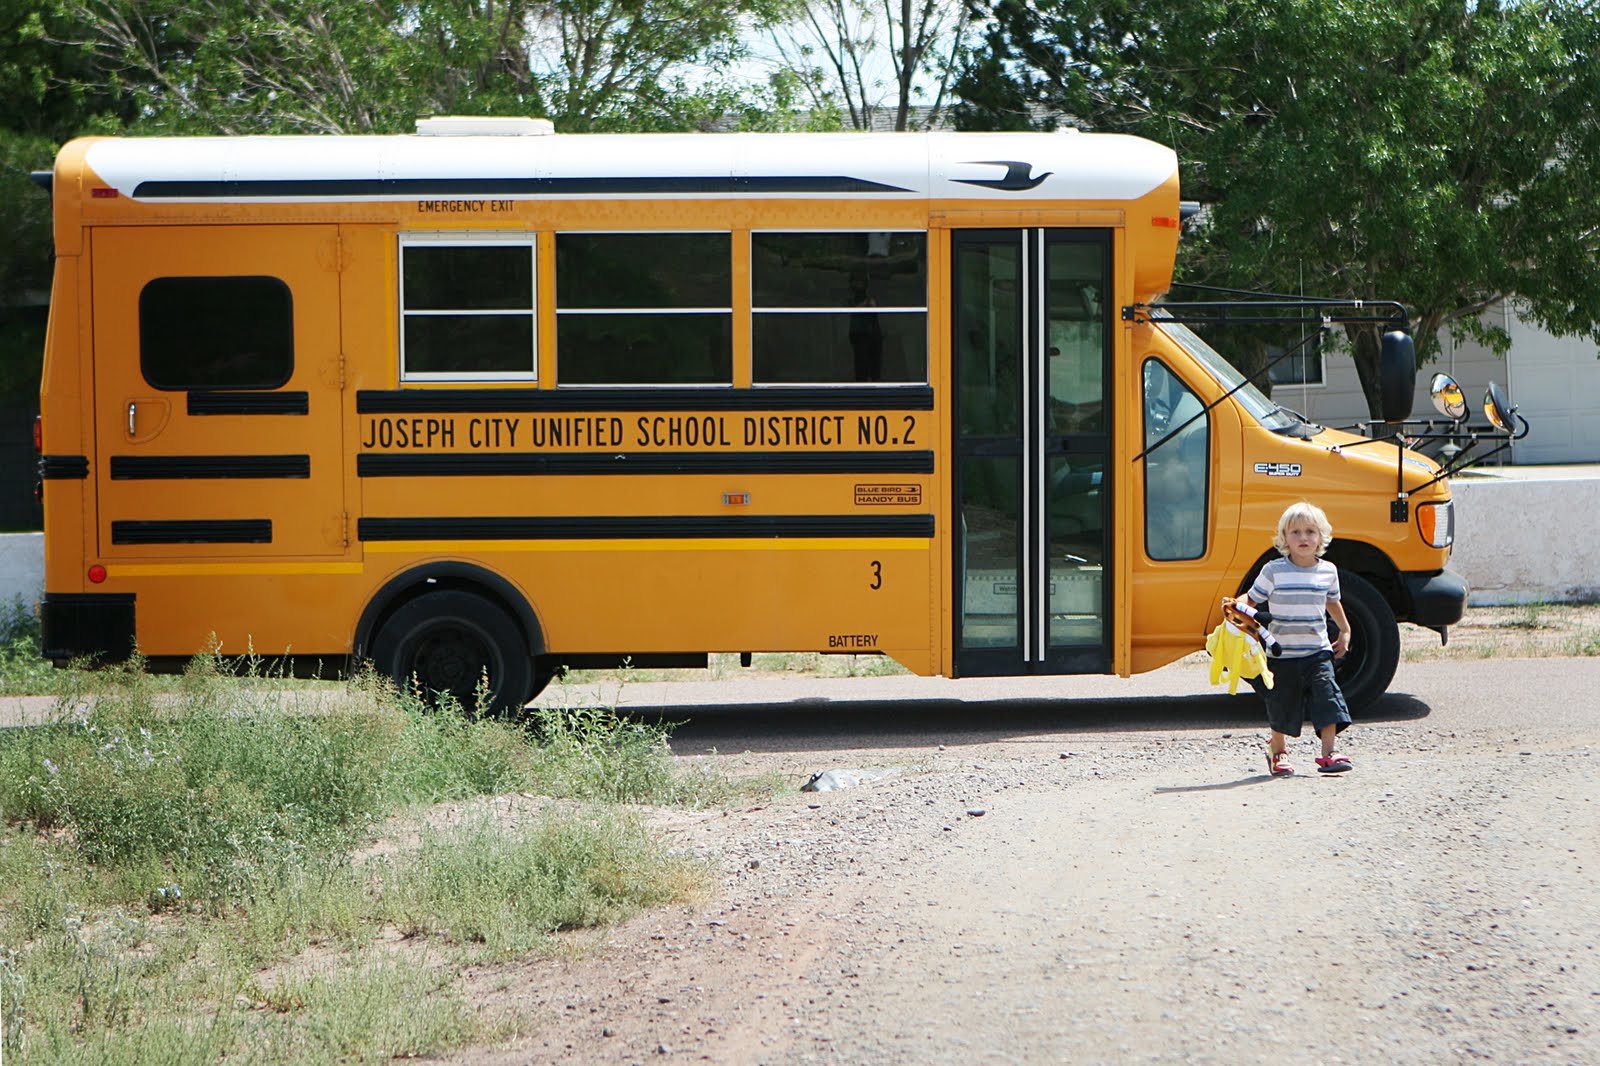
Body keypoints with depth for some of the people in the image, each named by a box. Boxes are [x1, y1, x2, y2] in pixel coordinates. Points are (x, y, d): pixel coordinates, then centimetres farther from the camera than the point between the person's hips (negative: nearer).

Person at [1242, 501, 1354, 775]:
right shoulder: (1273, 571, -7)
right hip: (1283, 654, -2)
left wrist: (1345, 631, 26)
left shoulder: (1328, 571, 4)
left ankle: (1328, 754, -4)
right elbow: (1251, 598, -2)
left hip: (1318, 652, 2)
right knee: (1282, 704, 8)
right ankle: (1277, 749, 32)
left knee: (1328, 698, -10)